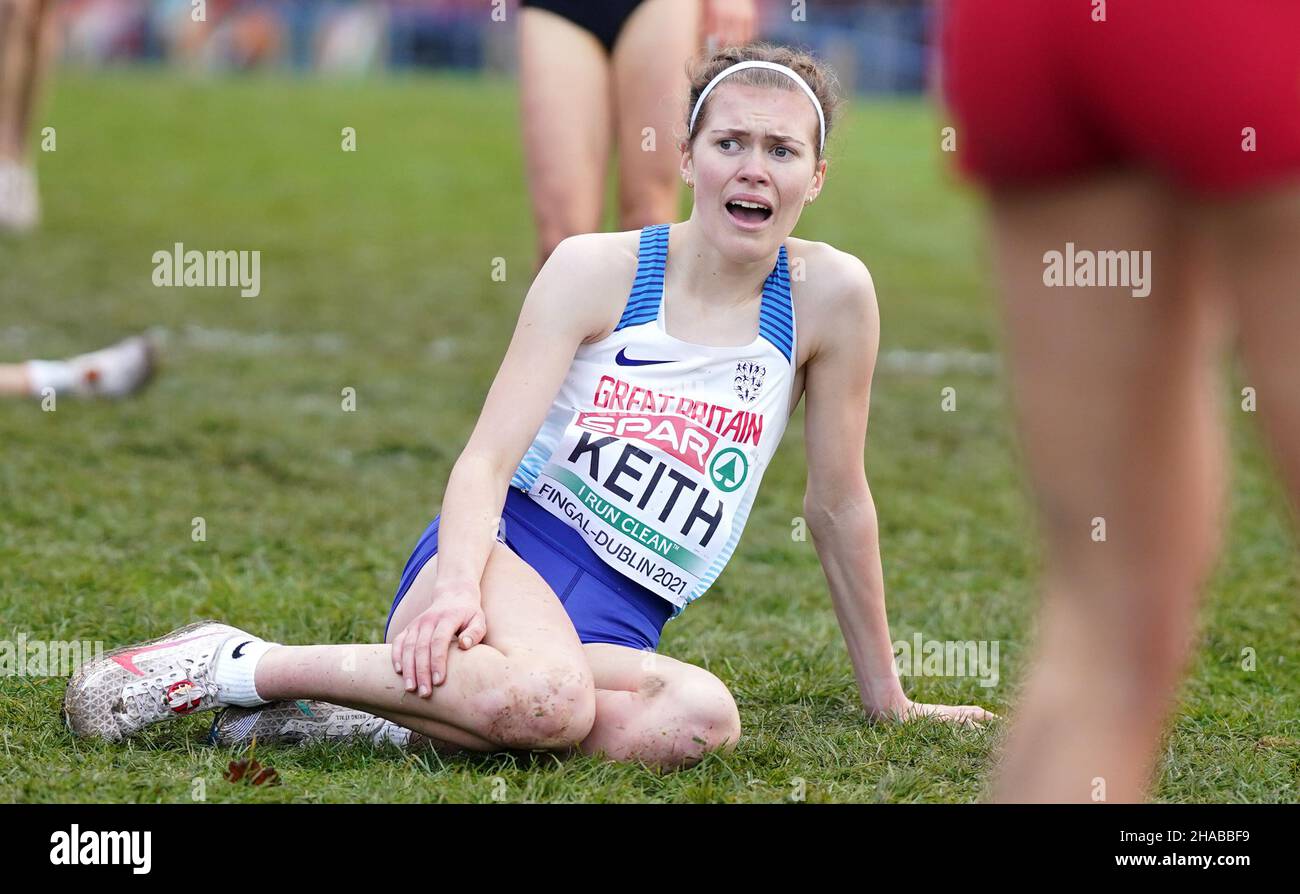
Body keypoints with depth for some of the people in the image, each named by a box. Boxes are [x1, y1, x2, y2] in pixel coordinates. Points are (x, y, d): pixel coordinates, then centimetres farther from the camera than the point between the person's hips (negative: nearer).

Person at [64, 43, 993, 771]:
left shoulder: (830, 293, 2)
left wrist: (886, 695, 15)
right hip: (507, 552, -3)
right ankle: (235, 664, -20)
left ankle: (385, 714, -22)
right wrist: (458, 585, -27)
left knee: (702, 719, -36)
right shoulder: (596, 270, -1)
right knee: (543, 694, -40)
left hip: (617, 625, 3)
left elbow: (839, 505, 11)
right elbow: (488, 456, -7)